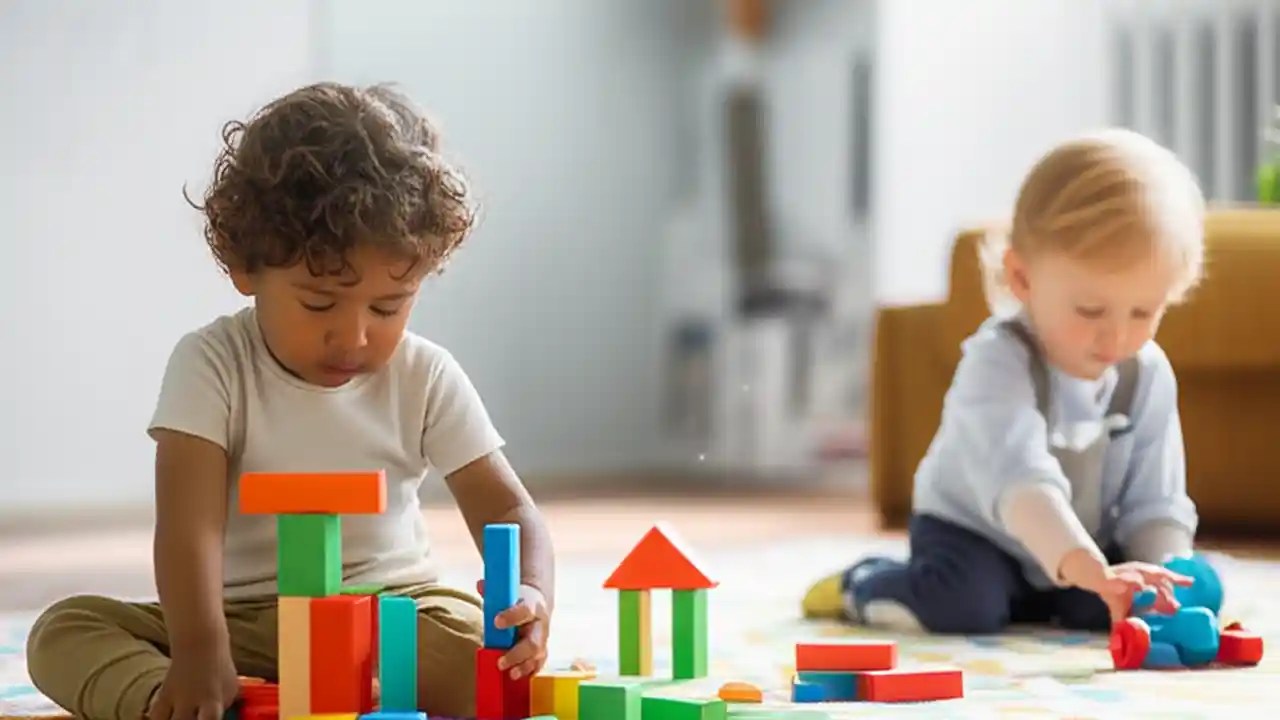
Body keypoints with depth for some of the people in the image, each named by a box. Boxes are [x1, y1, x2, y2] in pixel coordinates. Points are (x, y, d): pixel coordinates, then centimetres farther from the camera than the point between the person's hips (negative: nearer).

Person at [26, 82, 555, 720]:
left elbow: (507, 509, -4)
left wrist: (531, 594, -28)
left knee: (491, 662, -33)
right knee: (65, 631, -21)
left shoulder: (426, 378, -2)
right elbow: (190, 521, -21)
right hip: (244, 624, 0)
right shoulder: (212, 366, -9)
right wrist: (200, 654, -38)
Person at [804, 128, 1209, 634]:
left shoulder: (1148, 374, -11)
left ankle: (1039, 602, 12)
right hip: (974, 530, -6)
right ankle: (863, 585, 1)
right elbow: (1020, 481, -47)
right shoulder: (996, 363, -31)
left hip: (1083, 546, 6)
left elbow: (1155, 502, -7)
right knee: (962, 603, -33)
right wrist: (1093, 572, -60)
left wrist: (1168, 577, -26)